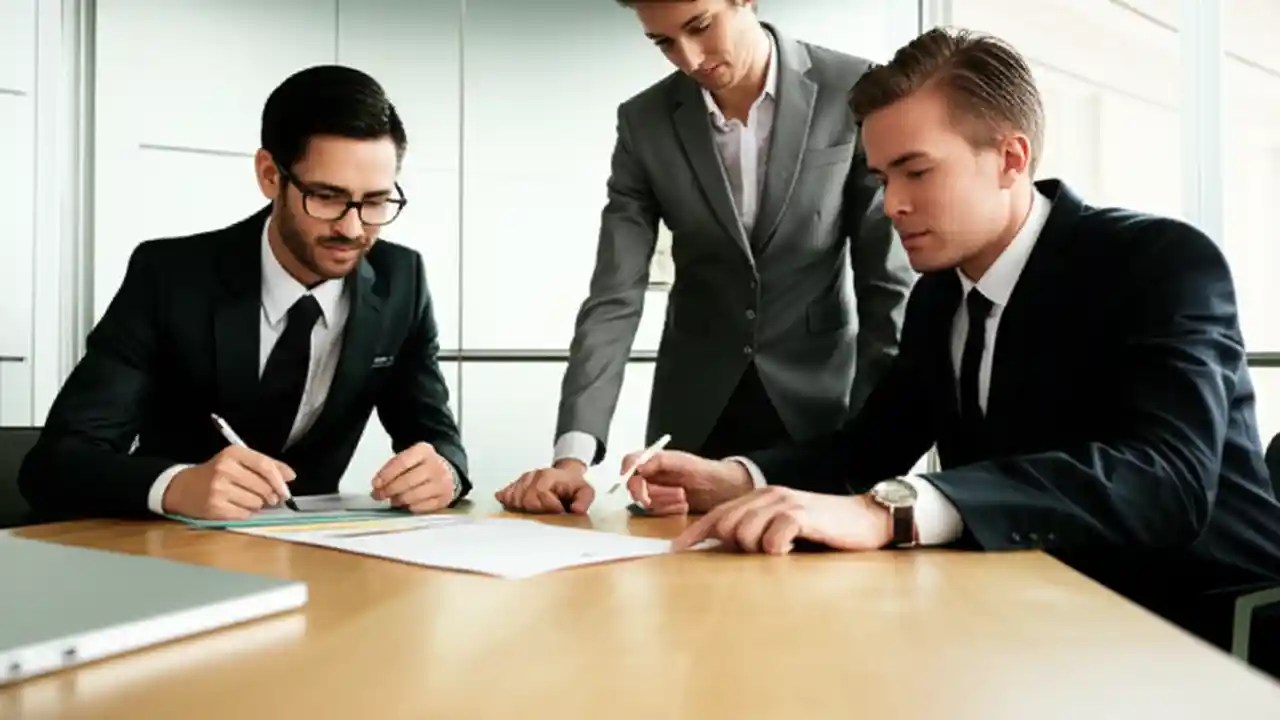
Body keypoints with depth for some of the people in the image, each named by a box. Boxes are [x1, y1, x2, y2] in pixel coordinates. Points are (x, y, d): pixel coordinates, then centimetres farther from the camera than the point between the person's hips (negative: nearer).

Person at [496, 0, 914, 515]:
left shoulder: (854, 92, -9)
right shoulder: (645, 123, -4)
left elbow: (886, 279, -7)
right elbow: (614, 297, -8)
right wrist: (573, 453, -20)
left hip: (819, 408, -1)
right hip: (693, 416, 2)